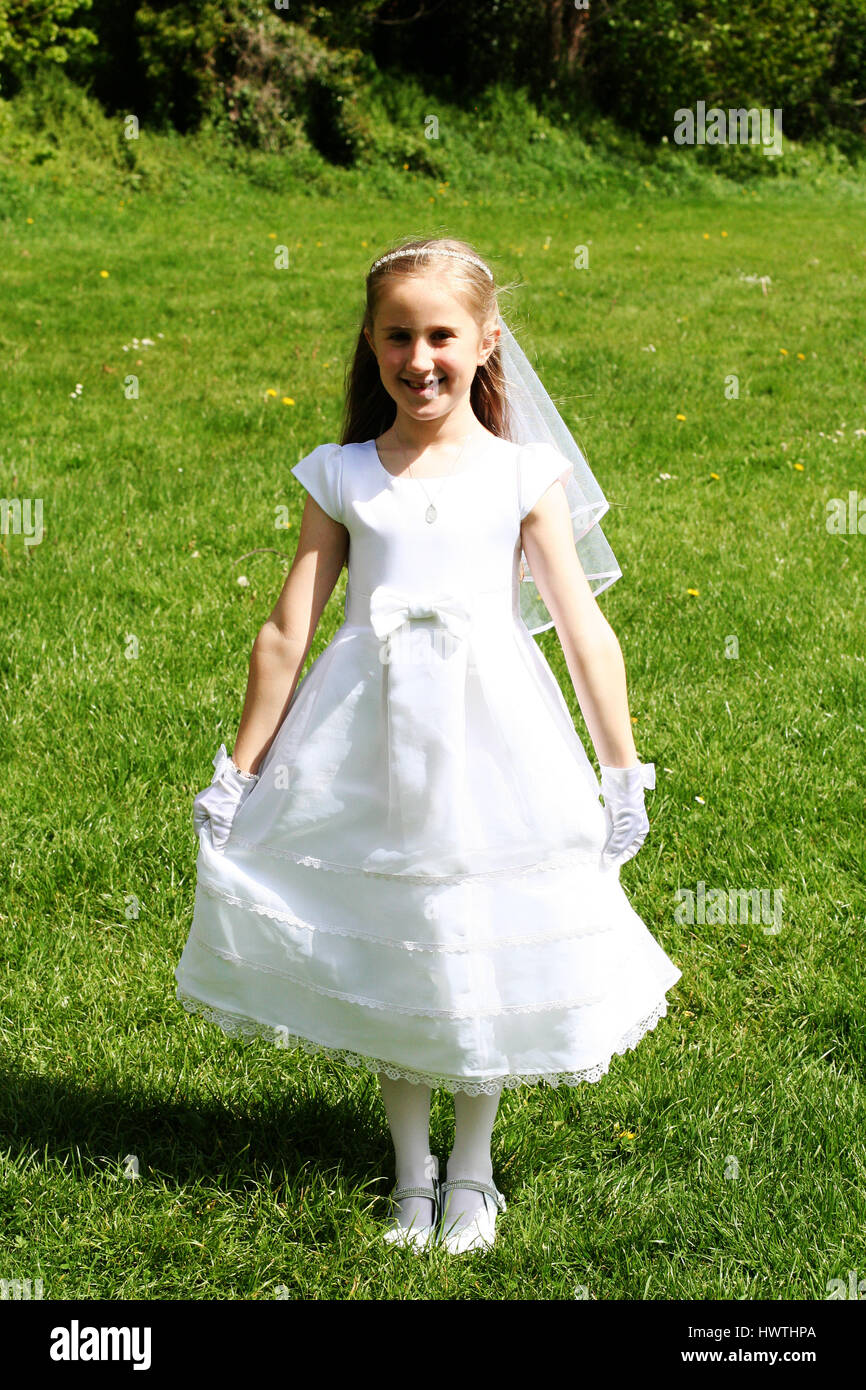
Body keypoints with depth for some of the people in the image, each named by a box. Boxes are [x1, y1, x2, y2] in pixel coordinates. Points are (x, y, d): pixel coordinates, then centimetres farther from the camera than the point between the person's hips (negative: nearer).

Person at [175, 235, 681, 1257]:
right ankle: (411, 1171, 26)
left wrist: (623, 772, 2)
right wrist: (238, 772, 6)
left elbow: (583, 630, 2)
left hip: (491, 736, -1)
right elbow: (286, 633, 4)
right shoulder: (342, 477, 3)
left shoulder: (522, 475, 2)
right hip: (369, 739, 1)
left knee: (485, 952, 7)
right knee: (383, 949, 8)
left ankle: (471, 1168, 26)